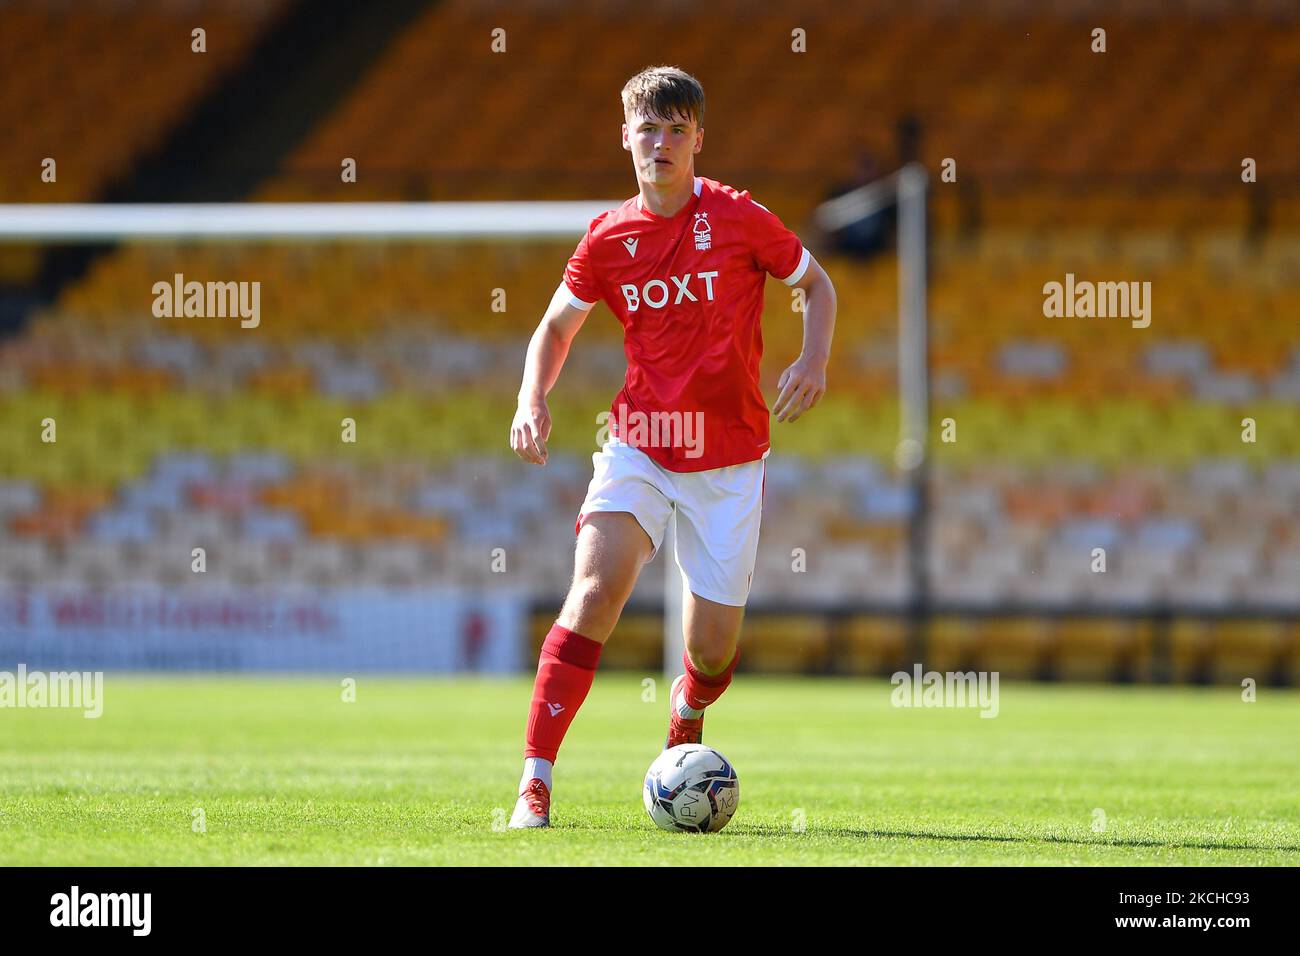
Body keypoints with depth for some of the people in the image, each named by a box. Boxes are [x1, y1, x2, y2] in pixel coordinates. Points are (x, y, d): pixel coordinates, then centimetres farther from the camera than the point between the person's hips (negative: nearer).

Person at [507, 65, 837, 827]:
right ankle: (535, 784, -25)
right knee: (597, 586, -24)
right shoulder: (610, 237, 0)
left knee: (713, 651, 3)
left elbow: (818, 285, 8)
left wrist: (814, 361, -11)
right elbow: (557, 326, 15)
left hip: (728, 459, -1)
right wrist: (532, 400, -3)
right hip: (639, 446, 1)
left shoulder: (738, 218, -6)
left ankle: (687, 718, 43)